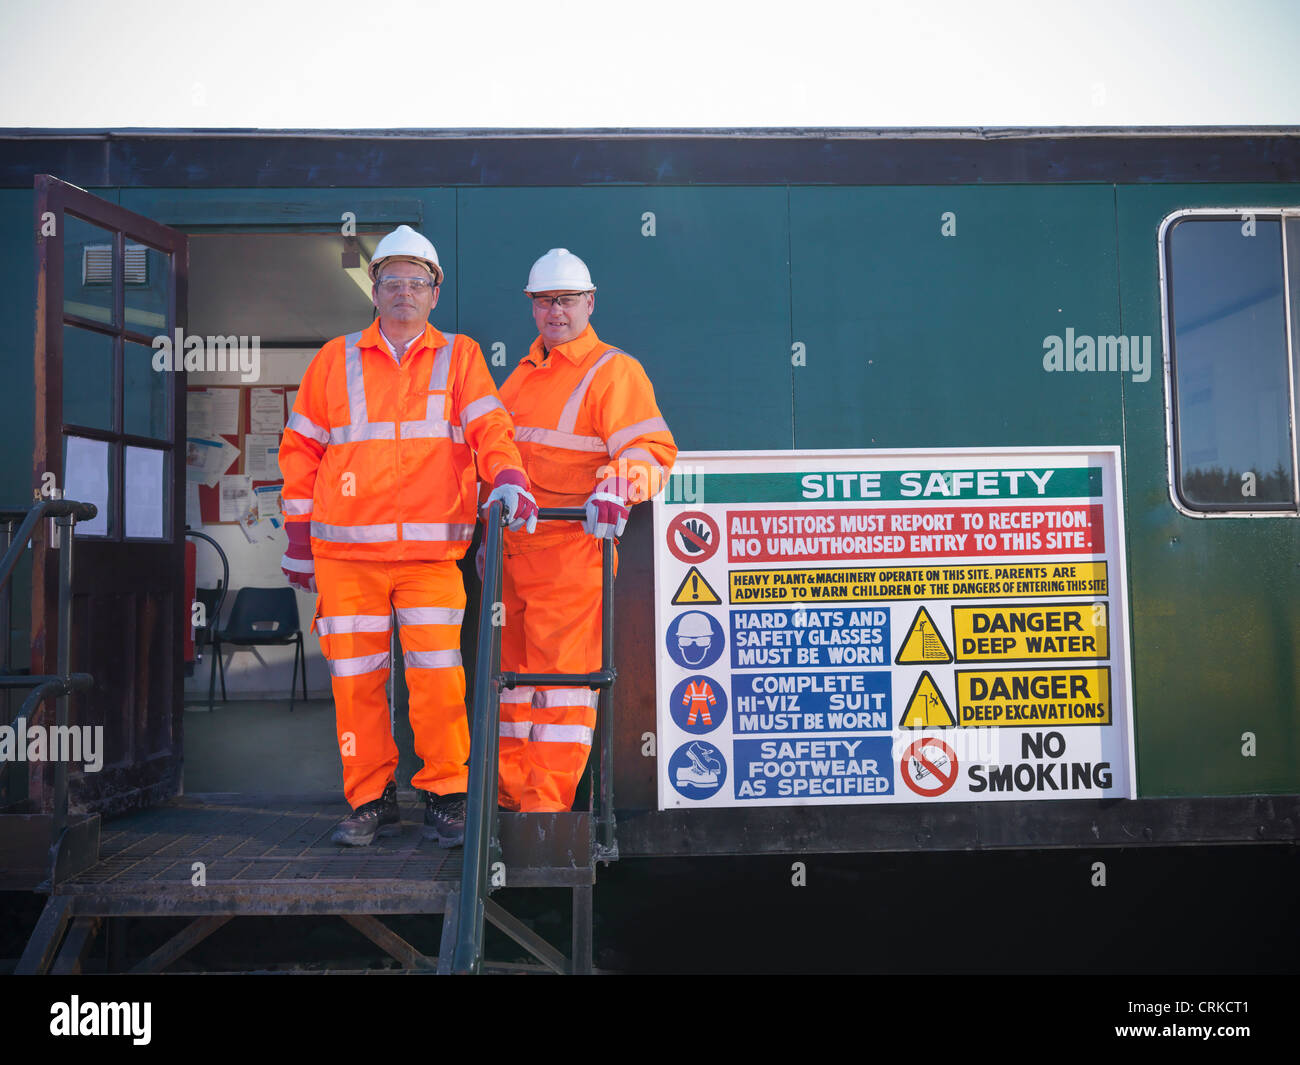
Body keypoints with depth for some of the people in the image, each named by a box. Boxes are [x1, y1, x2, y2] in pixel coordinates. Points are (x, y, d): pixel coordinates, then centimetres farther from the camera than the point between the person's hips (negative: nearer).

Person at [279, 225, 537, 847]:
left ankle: (445, 797, 12)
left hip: (432, 552, -1)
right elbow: (301, 447, 16)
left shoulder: (460, 358, 11)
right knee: (355, 680, 4)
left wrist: (507, 478, -23)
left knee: (439, 677, -5)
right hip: (345, 552, 2)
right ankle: (371, 802, 18)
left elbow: (488, 426, -2)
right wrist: (299, 535, 12)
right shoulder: (336, 359, 13)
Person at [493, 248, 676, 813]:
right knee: (511, 670, 12)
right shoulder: (522, 374, 21)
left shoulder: (614, 371, -3)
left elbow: (651, 449, -15)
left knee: (562, 673, -6)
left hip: (572, 549, -7)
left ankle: (547, 806, 3)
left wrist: (617, 488, -35)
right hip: (512, 551, 8)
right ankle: (508, 792, 24)